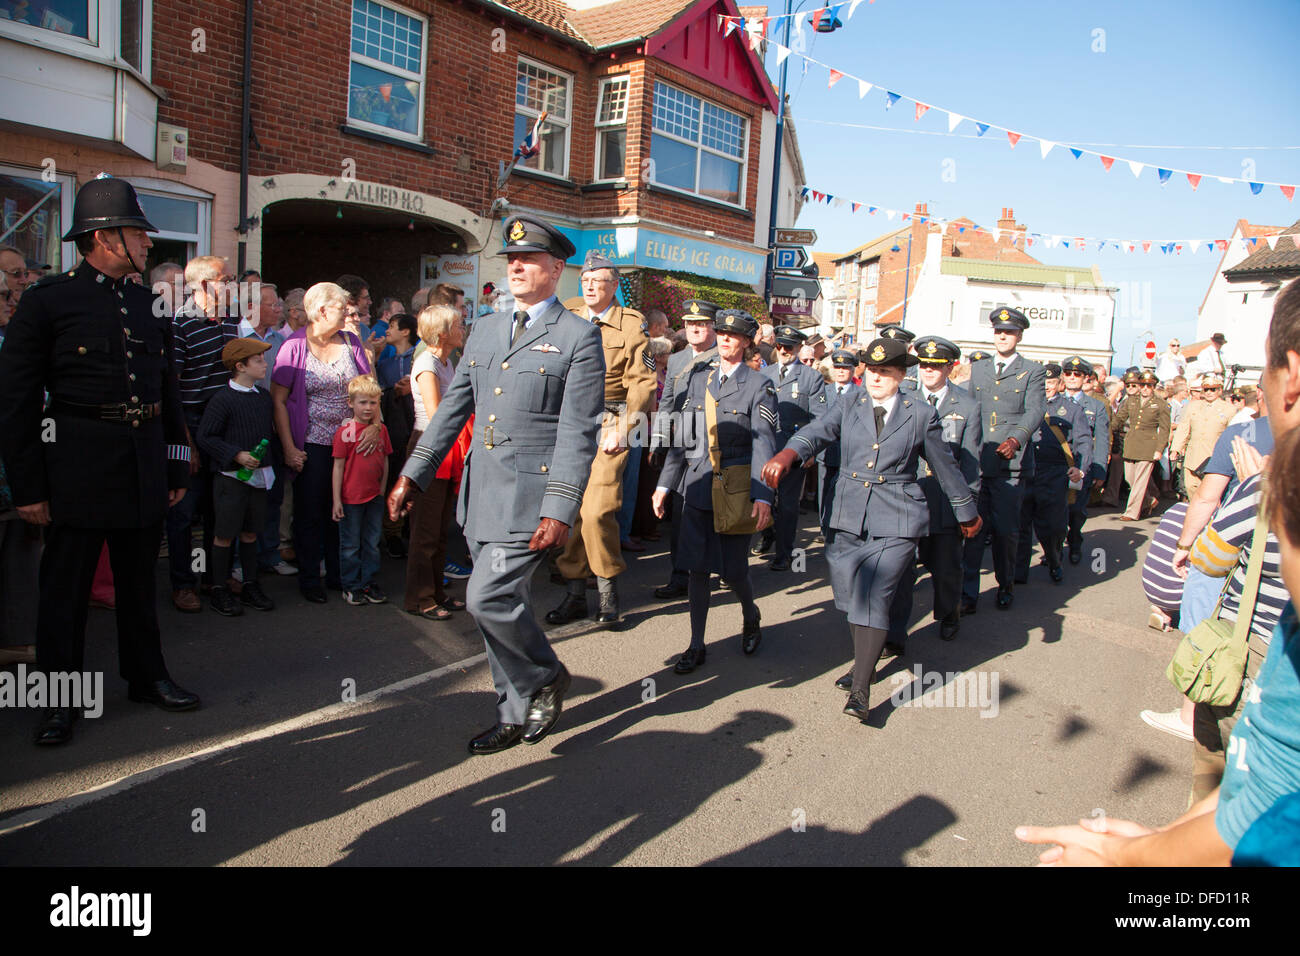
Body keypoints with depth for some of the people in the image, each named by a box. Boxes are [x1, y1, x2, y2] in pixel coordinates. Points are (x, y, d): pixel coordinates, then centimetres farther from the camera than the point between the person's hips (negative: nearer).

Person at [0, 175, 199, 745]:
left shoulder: (151, 304, 10)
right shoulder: (48, 301, -5)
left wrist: (177, 467, 12)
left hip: (145, 470, 5)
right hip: (77, 467, -5)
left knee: (139, 577, 16)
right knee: (66, 584, 6)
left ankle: (147, 676, 30)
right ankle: (58, 699, 20)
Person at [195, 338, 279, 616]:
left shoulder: (264, 397, 9)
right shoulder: (222, 400, -12)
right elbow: (204, 436, -11)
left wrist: (269, 462, 13)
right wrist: (236, 455, -17)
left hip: (259, 476, 6)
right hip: (231, 478, -6)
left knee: (250, 532, 13)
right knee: (224, 534, 2)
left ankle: (250, 586, 22)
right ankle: (219, 590, 14)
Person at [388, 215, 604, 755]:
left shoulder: (579, 336, -4)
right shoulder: (485, 330, 15)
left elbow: (577, 432, -11)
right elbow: (452, 408, 17)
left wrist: (560, 509, -18)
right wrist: (411, 476, 12)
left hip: (532, 496, -7)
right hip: (481, 496, 7)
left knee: (488, 598, -13)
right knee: (497, 604, 12)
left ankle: (548, 677, 14)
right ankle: (516, 716, 28)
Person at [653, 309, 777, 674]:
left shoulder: (760, 385, -2)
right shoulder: (698, 378, 10)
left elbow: (764, 442, -10)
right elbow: (682, 434, 11)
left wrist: (762, 496, -19)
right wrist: (664, 484, 8)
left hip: (736, 489, -3)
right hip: (697, 484, 4)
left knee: (732, 569, 1)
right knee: (696, 567, 5)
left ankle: (751, 616, 35)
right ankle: (696, 646, 17)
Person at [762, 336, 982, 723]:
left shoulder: (921, 414, 2)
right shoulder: (848, 408, 6)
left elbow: (945, 466, 11)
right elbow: (816, 433, -13)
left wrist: (966, 512, 20)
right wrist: (786, 454, -34)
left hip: (897, 522, -3)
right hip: (850, 519, 4)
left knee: (874, 598, -13)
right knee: (853, 596, 12)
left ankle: (860, 690, -9)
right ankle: (865, 662, 37)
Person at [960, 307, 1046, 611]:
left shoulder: (1033, 372, 7)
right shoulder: (977, 369, 18)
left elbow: (1034, 411, -7)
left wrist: (1016, 439, -26)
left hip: (1011, 463, -2)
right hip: (975, 461, 2)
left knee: (1006, 530, 3)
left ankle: (1006, 584, 25)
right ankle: (968, 591, 4)